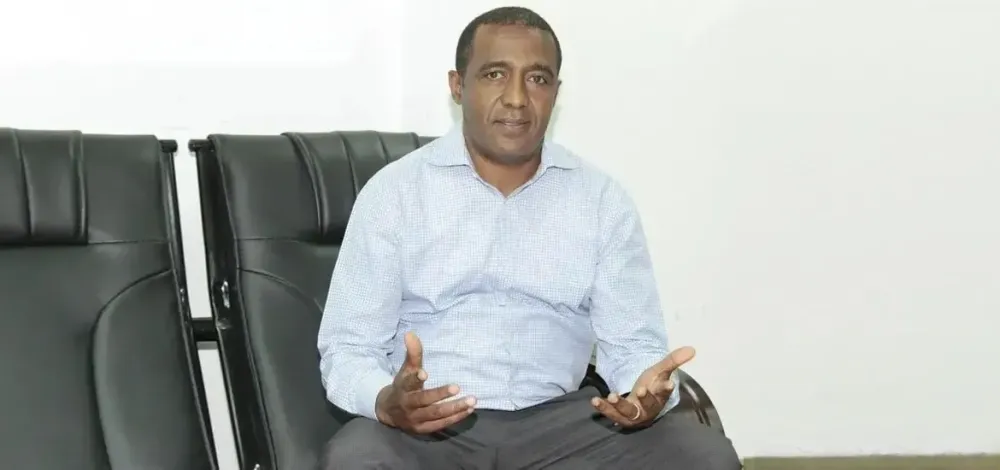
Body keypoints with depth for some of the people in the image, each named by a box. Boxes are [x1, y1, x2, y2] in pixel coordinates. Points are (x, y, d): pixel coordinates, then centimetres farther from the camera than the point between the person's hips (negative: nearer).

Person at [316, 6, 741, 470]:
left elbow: (632, 342, 5)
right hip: (426, 422, -2)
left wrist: (645, 392, -19)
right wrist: (386, 402, -24)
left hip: (556, 421, 2)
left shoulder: (603, 200, 7)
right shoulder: (393, 190, 2)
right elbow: (347, 347, -1)